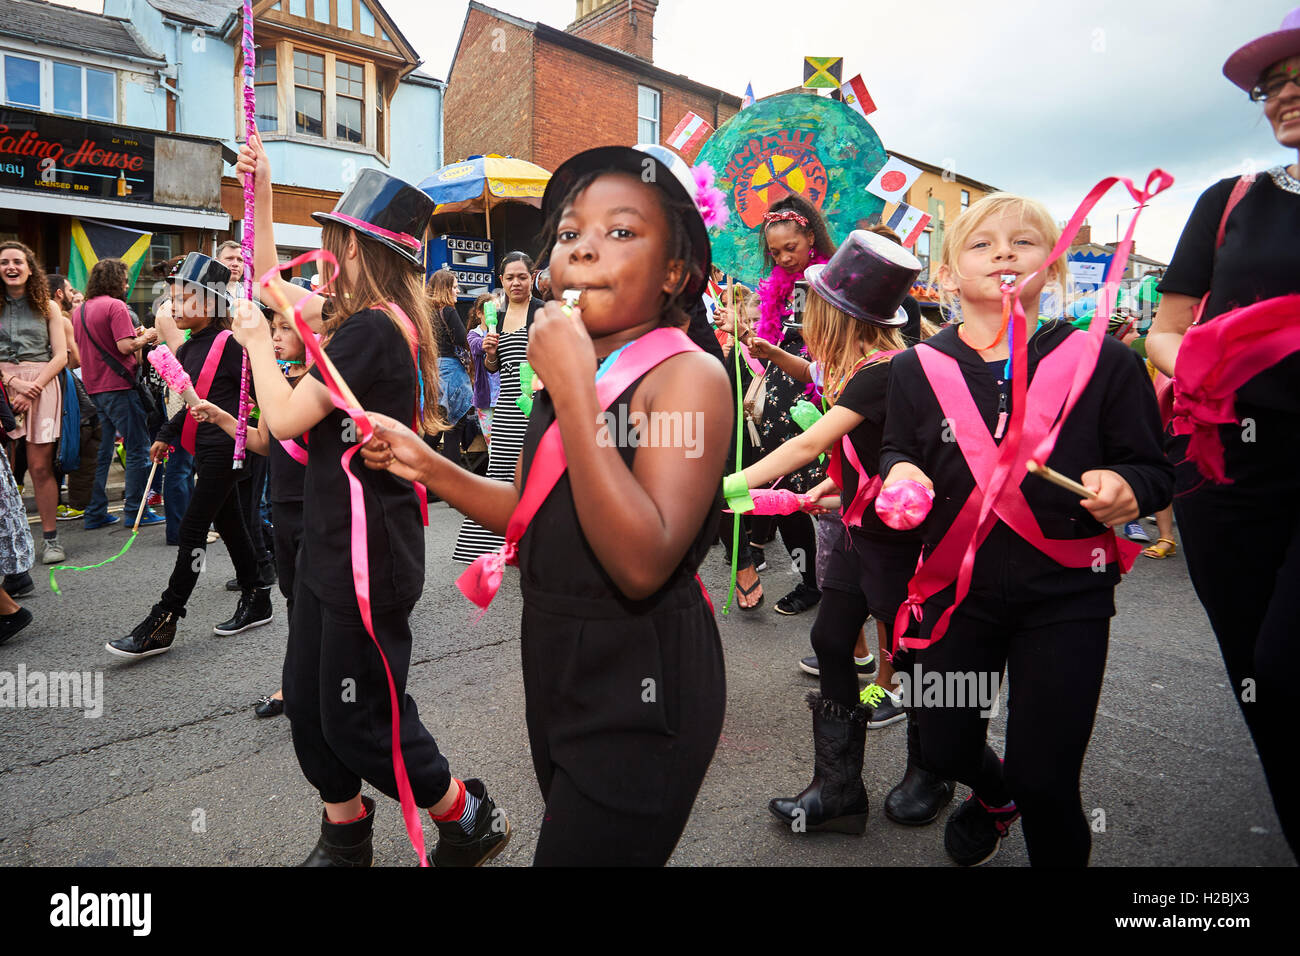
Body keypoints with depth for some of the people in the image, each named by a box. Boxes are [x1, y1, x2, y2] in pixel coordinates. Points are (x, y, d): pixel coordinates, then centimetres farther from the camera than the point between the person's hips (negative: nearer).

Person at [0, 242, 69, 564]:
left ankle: (50, 538, 2)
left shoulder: (47, 307, 11)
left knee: (41, 466, -4)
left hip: (42, 383, -1)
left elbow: (60, 356, 4)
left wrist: (33, 387, -7)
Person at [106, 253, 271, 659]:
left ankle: (162, 624, -2)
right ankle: (256, 602, 25)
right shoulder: (187, 350, 14)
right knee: (229, 524, 14)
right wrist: (166, 435, 19)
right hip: (206, 450, 9)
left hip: (224, 448, -9)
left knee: (192, 530, -7)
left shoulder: (229, 343, -13)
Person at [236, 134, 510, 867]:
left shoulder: (371, 329, -19)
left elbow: (286, 418, -18)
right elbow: (269, 277, 24)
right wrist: (261, 189, 20)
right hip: (334, 541, 10)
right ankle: (346, 839, 35)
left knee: (360, 720, 3)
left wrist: (258, 343, -3)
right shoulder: (365, 317, 9)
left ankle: (472, 821, 22)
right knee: (308, 699, 17)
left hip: (369, 553, -10)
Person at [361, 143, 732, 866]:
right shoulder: (569, 368, 5)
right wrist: (428, 467, -1)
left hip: (639, 695, -8)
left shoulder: (688, 375, -19)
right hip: (557, 669, 8)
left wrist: (574, 390, -30)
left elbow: (643, 562, -31)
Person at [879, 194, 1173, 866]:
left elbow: (1154, 469, 0)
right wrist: (900, 471, -16)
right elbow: (897, 452, 7)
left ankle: (1057, 854, 35)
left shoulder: (1104, 362, -3)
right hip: (956, 588, 2)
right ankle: (995, 795, 53)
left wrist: (1126, 485, -22)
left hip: (1066, 593, -2)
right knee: (944, 748, 16)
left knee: (1045, 780, 0)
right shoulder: (916, 369, 0)